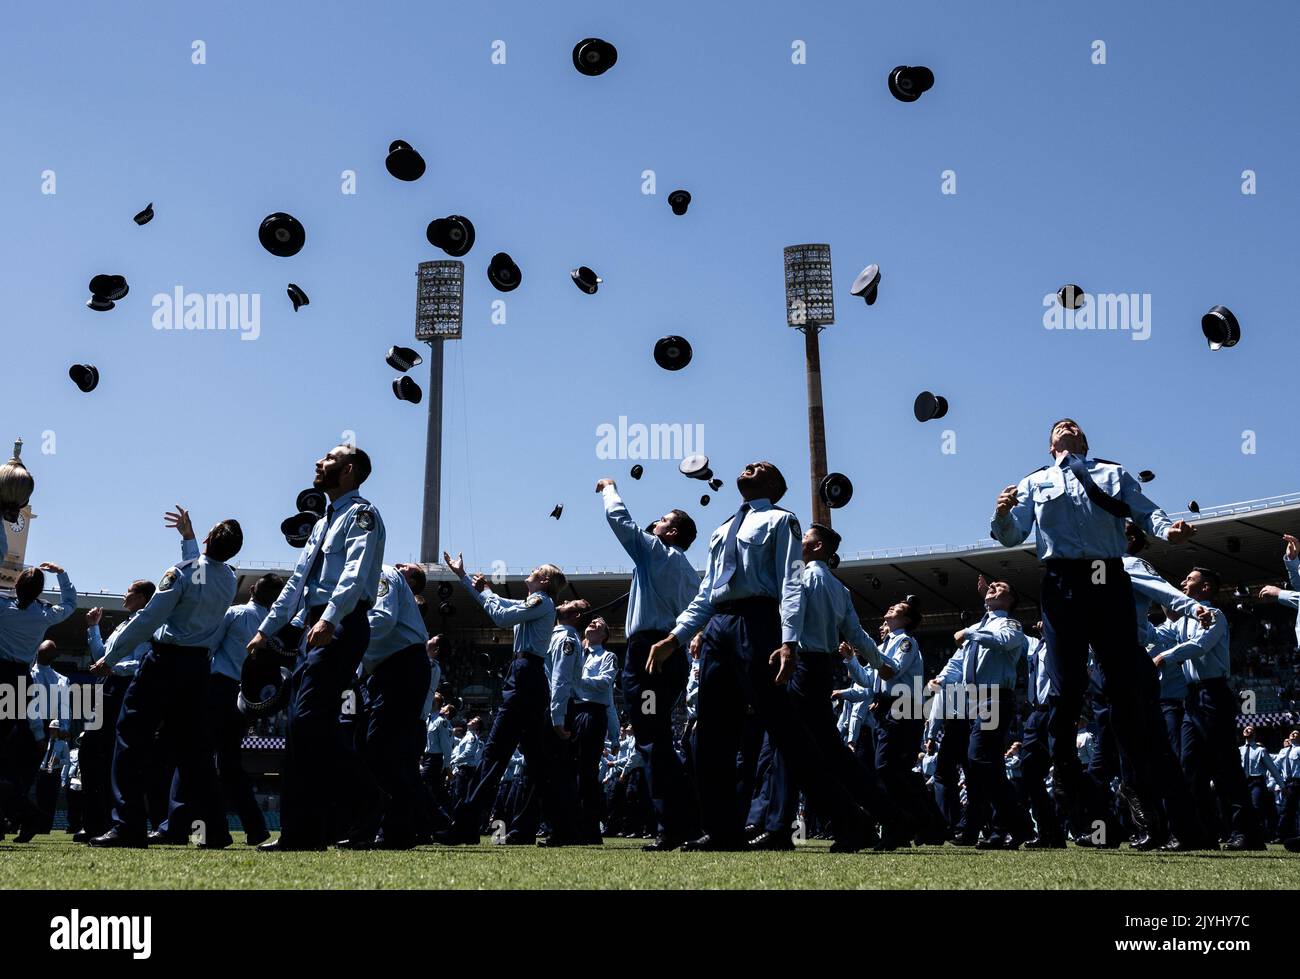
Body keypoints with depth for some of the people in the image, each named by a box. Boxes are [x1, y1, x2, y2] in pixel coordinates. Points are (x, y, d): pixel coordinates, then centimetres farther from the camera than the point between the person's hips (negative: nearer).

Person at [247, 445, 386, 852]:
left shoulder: (362, 514, -4)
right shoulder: (324, 523, 25)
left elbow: (355, 573, -20)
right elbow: (298, 579, 27)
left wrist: (329, 619, -34)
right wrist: (266, 629, 23)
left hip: (341, 627, -9)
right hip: (317, 629, 10)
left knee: (307, 721, -16)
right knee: (309, 725, 7)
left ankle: (304, 833, -15)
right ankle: (306, 829, 12)